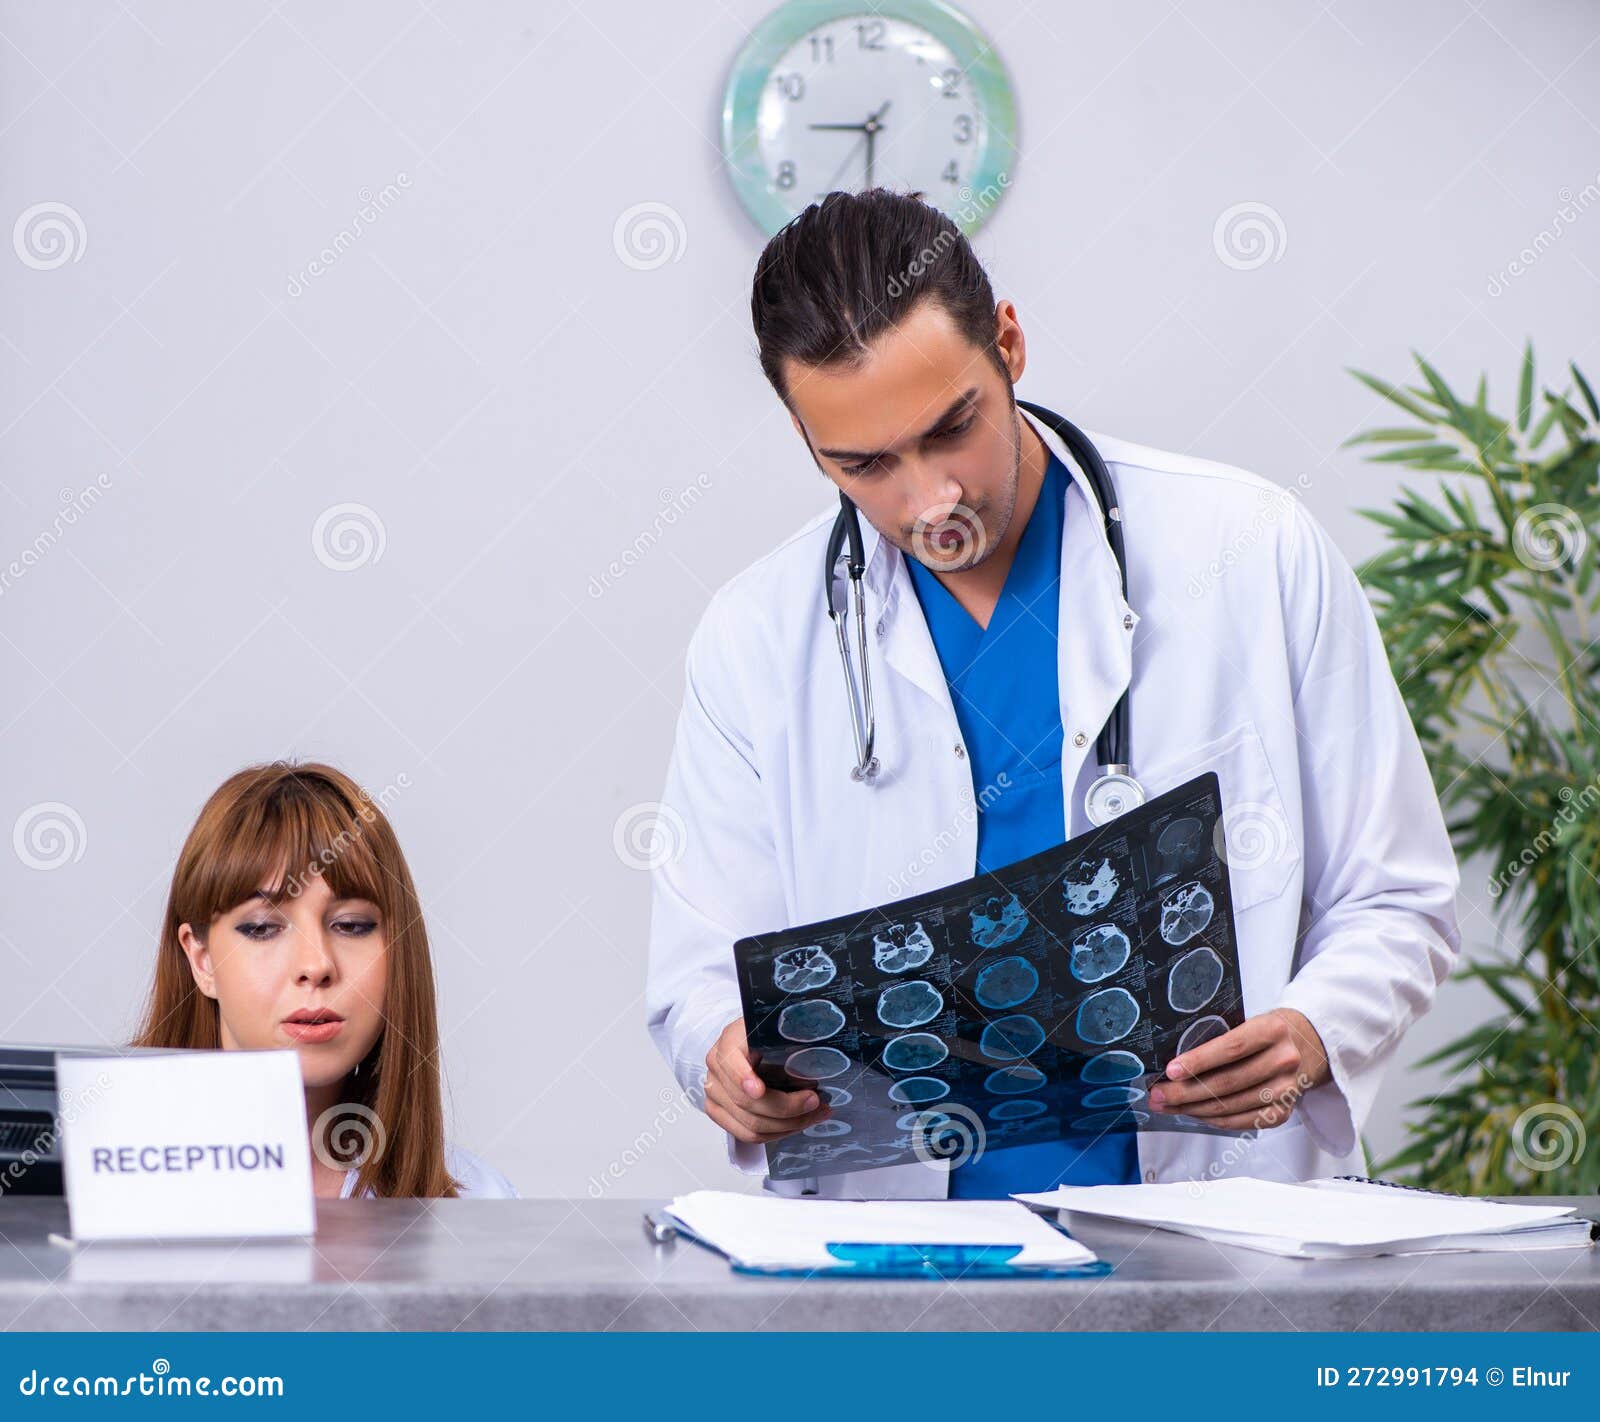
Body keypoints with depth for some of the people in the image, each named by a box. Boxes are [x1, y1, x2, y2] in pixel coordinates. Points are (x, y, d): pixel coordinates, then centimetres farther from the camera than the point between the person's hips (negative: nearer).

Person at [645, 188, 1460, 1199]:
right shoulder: (756, 641, 6)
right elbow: (705, 974, 10)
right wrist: (731, 1052, -13)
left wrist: (1309, 1035, -14)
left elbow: (1397, 904, 7)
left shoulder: (1253, 551, 2)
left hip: (1220, 1211, -2)